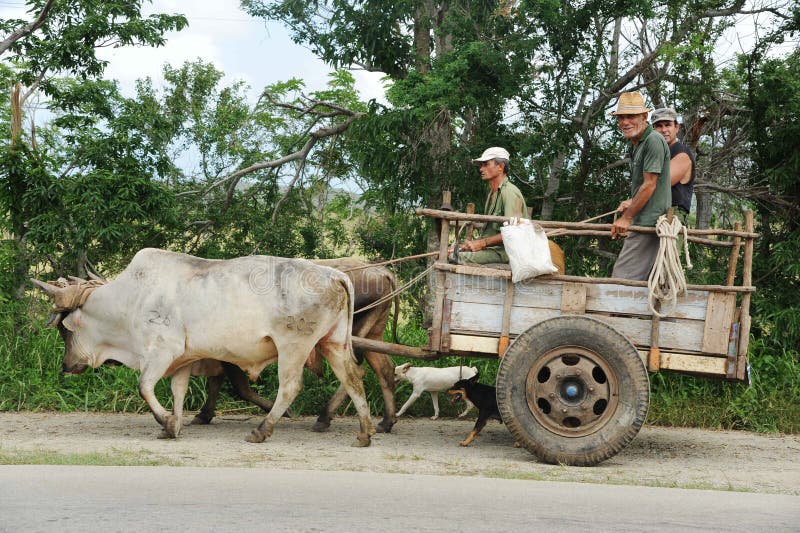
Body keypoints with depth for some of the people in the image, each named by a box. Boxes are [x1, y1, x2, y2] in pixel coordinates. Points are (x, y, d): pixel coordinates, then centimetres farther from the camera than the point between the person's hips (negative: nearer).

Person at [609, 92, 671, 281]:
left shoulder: (653, 141, -12)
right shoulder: (636, 145, 21)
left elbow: (649, 185, -16)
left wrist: (627, 218, -13)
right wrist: (631, 202, 12)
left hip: (650, 222, -10)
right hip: (643, 223, 10)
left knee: (622, 278, -15)